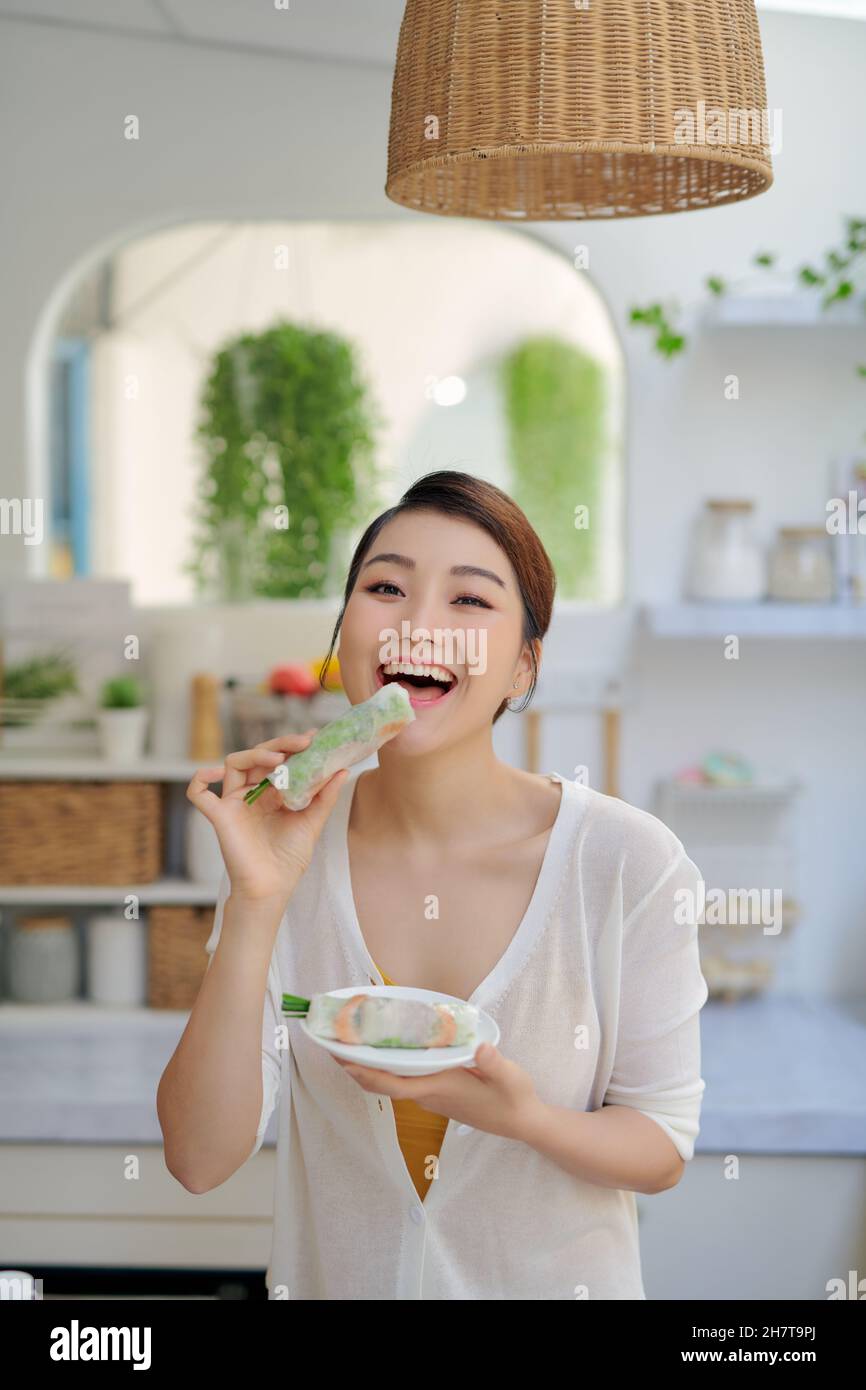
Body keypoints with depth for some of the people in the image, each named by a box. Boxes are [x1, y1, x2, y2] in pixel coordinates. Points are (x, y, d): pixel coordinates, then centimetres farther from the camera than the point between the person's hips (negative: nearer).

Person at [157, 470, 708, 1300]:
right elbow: (200, 1160, -17)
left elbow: (662, 1149, -10)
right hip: (330, 1280, 2)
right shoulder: (285, 844, -13)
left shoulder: (631, 863, -20)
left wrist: (525, 1119, -30)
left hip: (556, 1279, -1)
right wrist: (255, 907, -28)